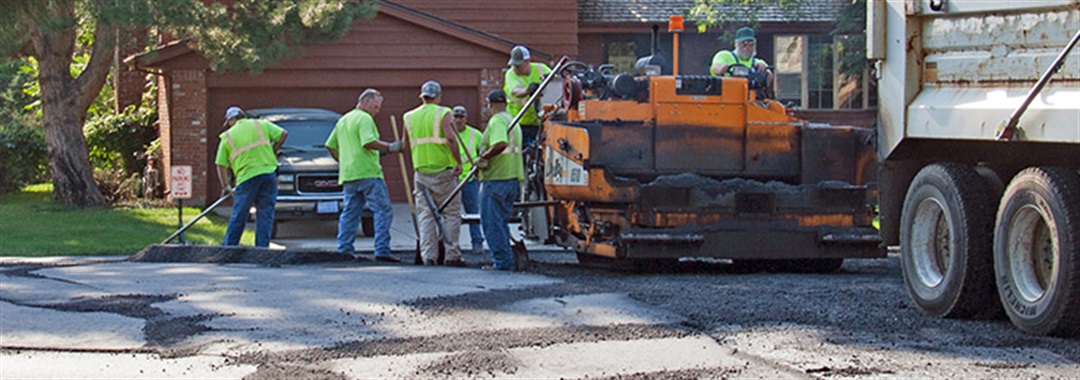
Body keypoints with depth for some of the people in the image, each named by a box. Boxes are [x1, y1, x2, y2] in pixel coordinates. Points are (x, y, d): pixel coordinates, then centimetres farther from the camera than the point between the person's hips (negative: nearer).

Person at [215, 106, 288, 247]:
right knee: (265, 216, 5)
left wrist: (226, 186, 13)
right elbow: (283, 134, 8)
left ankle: (227, 248, 10)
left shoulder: (227, 137, 9)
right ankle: (262, 249, 2)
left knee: (238, 217, 6)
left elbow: (221, 165, 7)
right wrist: (271, 151, 18)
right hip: (269, 173, 1)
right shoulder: (261, 125, 12)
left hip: (246, 178, -1)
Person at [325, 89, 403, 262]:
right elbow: (369, 142, -20)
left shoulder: (343, 120, 22)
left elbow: (330, 145, 25)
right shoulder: (364, 119, -6)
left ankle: (344, 250, 6)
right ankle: (382, 251, -15)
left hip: (348, 175, 8)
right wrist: (390, 147, -15)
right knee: (383, 211, -8)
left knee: (349, 213, 11)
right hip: (368, 173, -8)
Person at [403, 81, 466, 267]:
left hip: (421, 170, 4)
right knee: (451, 213, 3)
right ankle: (452, 255, -1)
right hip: (443, 170, -4)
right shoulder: (442, 113, -5)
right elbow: (451, 138, -17)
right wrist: (459, 162, -13)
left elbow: (406, 144, 16)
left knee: (425, 215, 6)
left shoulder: (410, 117, 10)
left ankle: (428, 255, -1)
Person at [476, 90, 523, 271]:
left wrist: (482, 158, -17)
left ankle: (501, 261, -8)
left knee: (492, 222, -5)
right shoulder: (512, 121, 19)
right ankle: (505, 261, 17)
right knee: (501, 221, 16)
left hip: (496, 179, -9)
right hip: (513, 179, 9)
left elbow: (500, 144, -27)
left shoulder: (496, 121, -11)